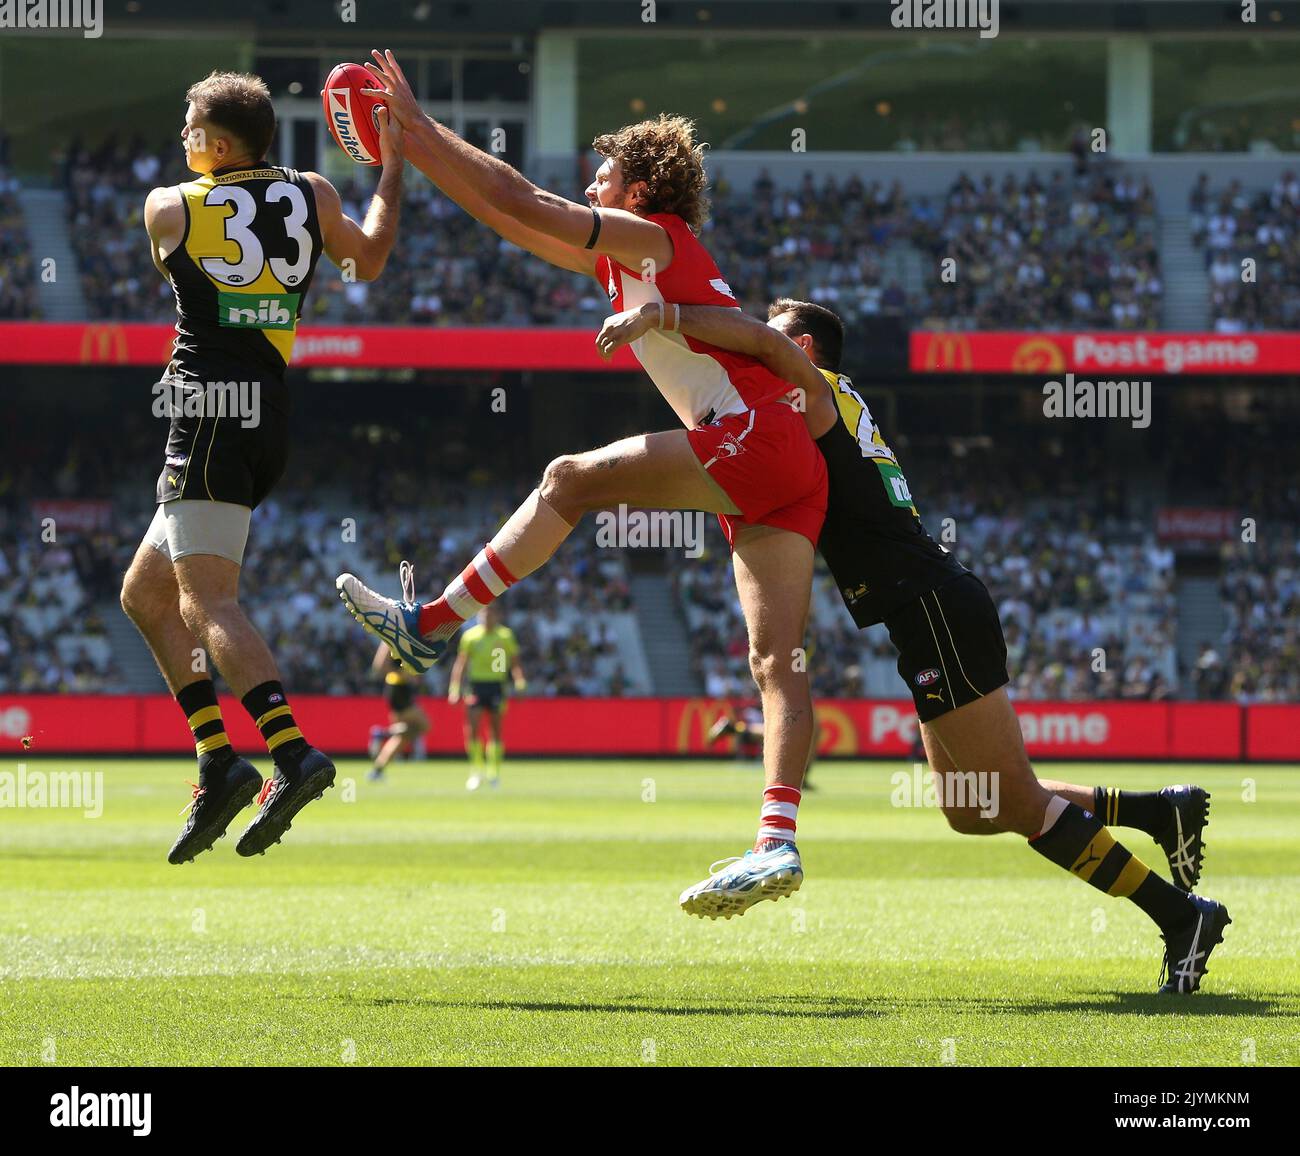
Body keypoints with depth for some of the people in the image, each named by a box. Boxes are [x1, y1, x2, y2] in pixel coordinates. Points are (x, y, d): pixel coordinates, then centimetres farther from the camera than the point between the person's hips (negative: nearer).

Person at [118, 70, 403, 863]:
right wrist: (393, 165, 34)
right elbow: (369, 261, 25)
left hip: (211, 416, -7)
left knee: (206, 601, -15)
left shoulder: (169, 208, -1)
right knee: (144, 594, 15)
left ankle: (292, 752, -33)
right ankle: (219, 764, 6)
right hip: (270, 418, 7)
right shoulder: (313, 196, 9)